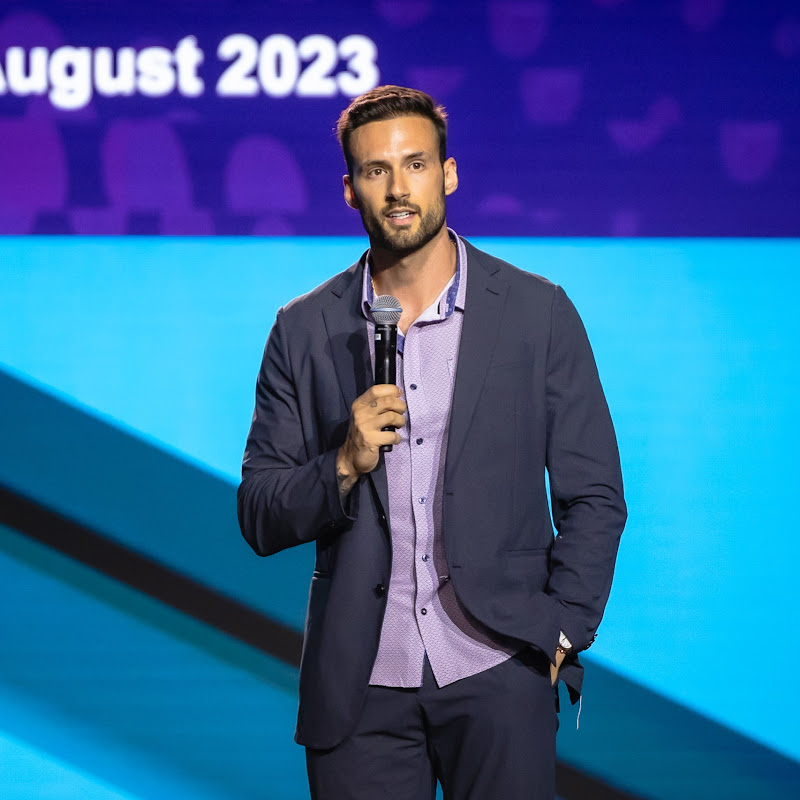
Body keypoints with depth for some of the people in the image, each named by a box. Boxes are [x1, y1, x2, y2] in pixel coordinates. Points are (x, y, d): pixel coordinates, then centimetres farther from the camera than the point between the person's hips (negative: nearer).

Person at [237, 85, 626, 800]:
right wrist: (344, 466, -12)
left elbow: (594, 497, 6)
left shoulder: (539, 313, 2)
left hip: (497, 674, -1)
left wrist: (560, 636, -3)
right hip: (361, 687, 1)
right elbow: (260, 520, 5)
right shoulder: (305, 331, 6)